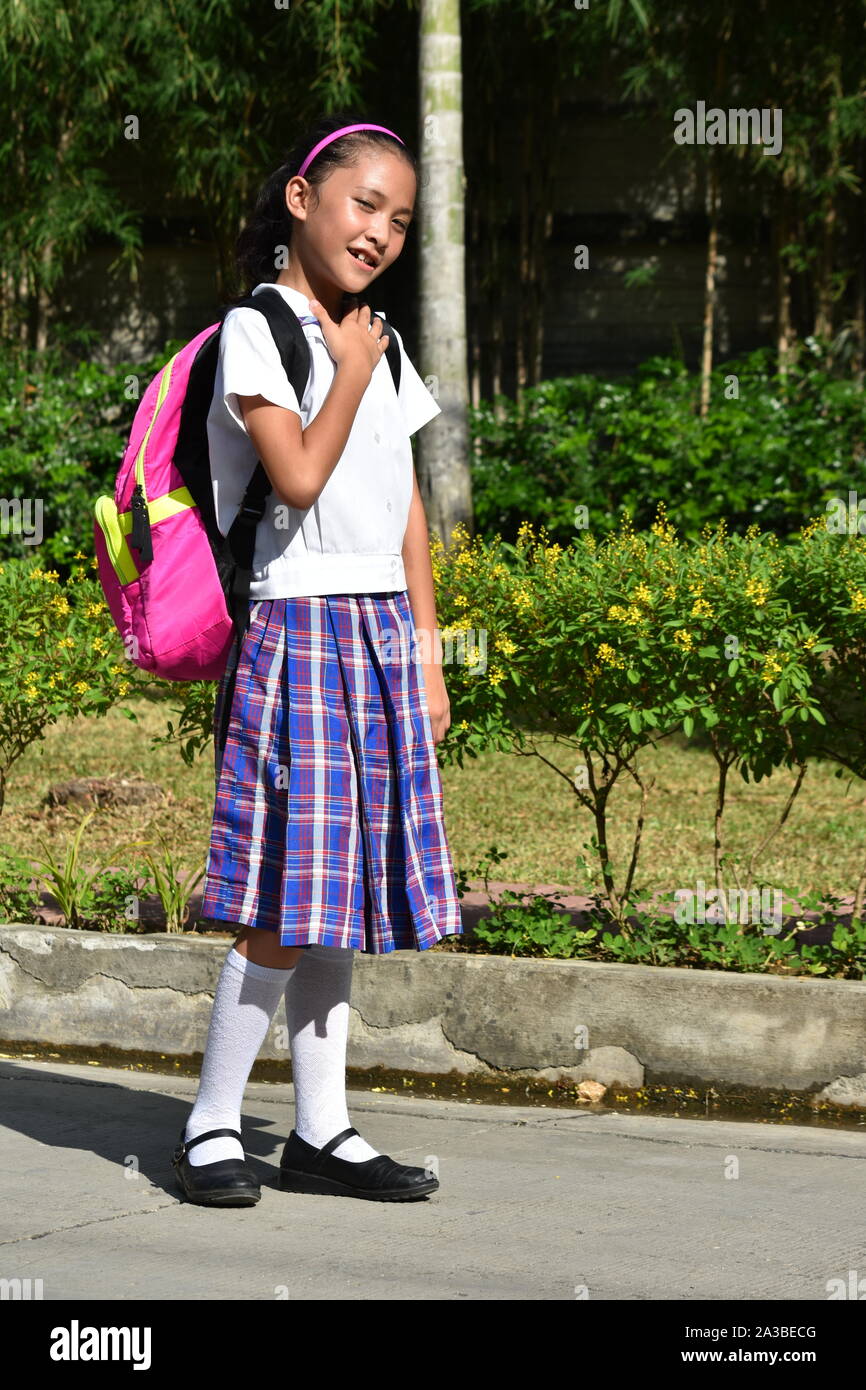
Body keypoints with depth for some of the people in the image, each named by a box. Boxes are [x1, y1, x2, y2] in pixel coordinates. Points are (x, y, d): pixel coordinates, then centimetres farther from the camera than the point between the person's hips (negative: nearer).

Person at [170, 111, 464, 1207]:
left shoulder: (382, 347, 16)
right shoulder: (254, 330, -6)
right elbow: (300, 477, -18)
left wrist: (427, 649, 14)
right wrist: (350, 372, -7)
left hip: (384, 637, 7)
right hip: (301, 628, -7)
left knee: (342, 899, 8)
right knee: (286, 903, -10)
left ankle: (321, 1132, 12)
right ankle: (212, 1126, 0)